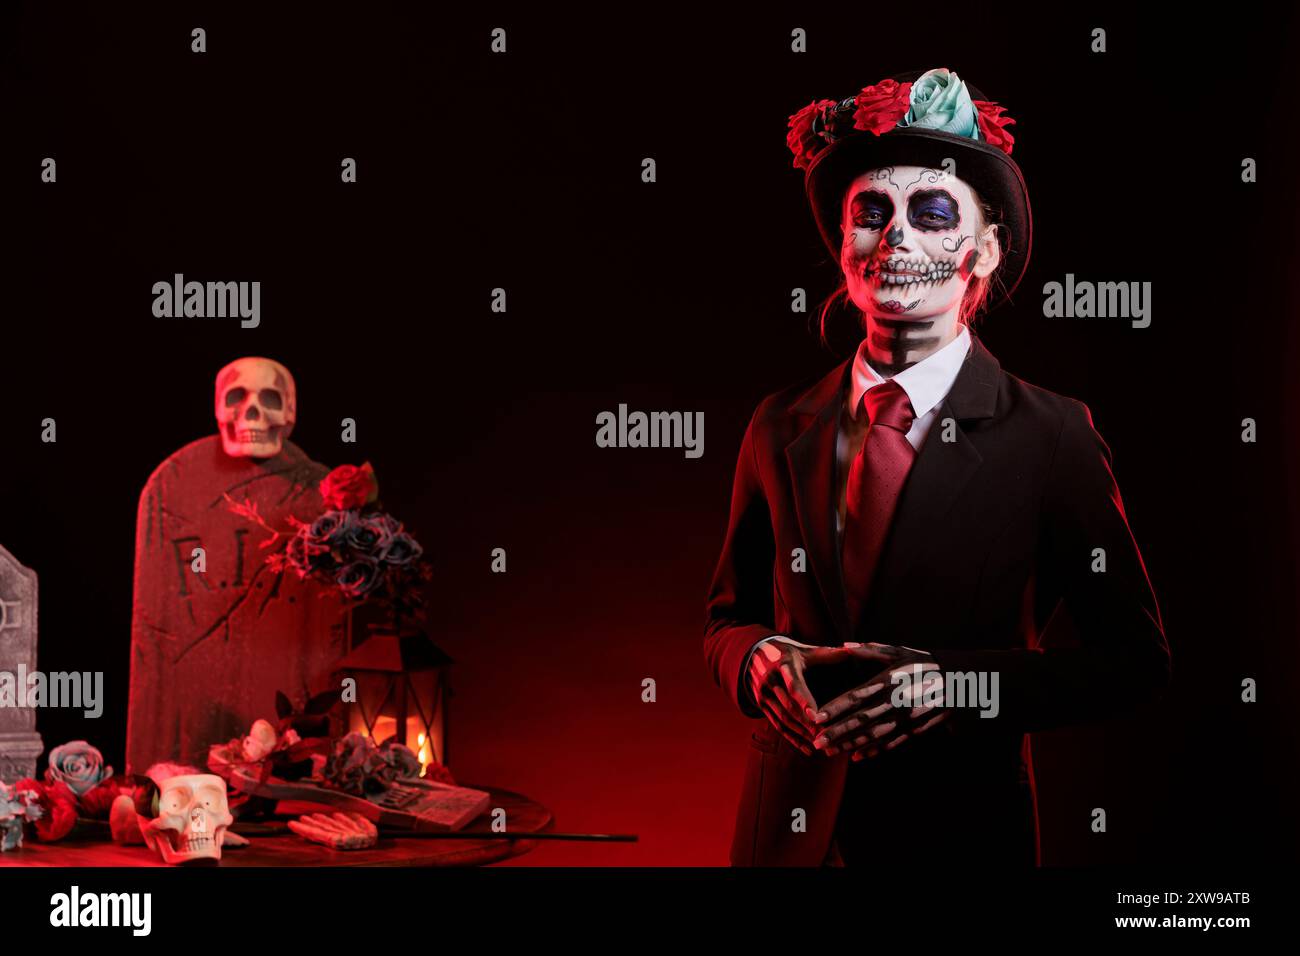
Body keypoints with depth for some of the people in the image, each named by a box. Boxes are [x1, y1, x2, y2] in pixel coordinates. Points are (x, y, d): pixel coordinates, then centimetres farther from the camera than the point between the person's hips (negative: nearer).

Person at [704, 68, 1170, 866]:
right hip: (793, 828, 3)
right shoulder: (782, 429, 1)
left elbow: (1133, 658, -7)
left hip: (964, 829, -3)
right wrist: (761, 659, -13)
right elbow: (727, 620, 10)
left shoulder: (1051, 436, -9)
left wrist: (955, 686, -20)